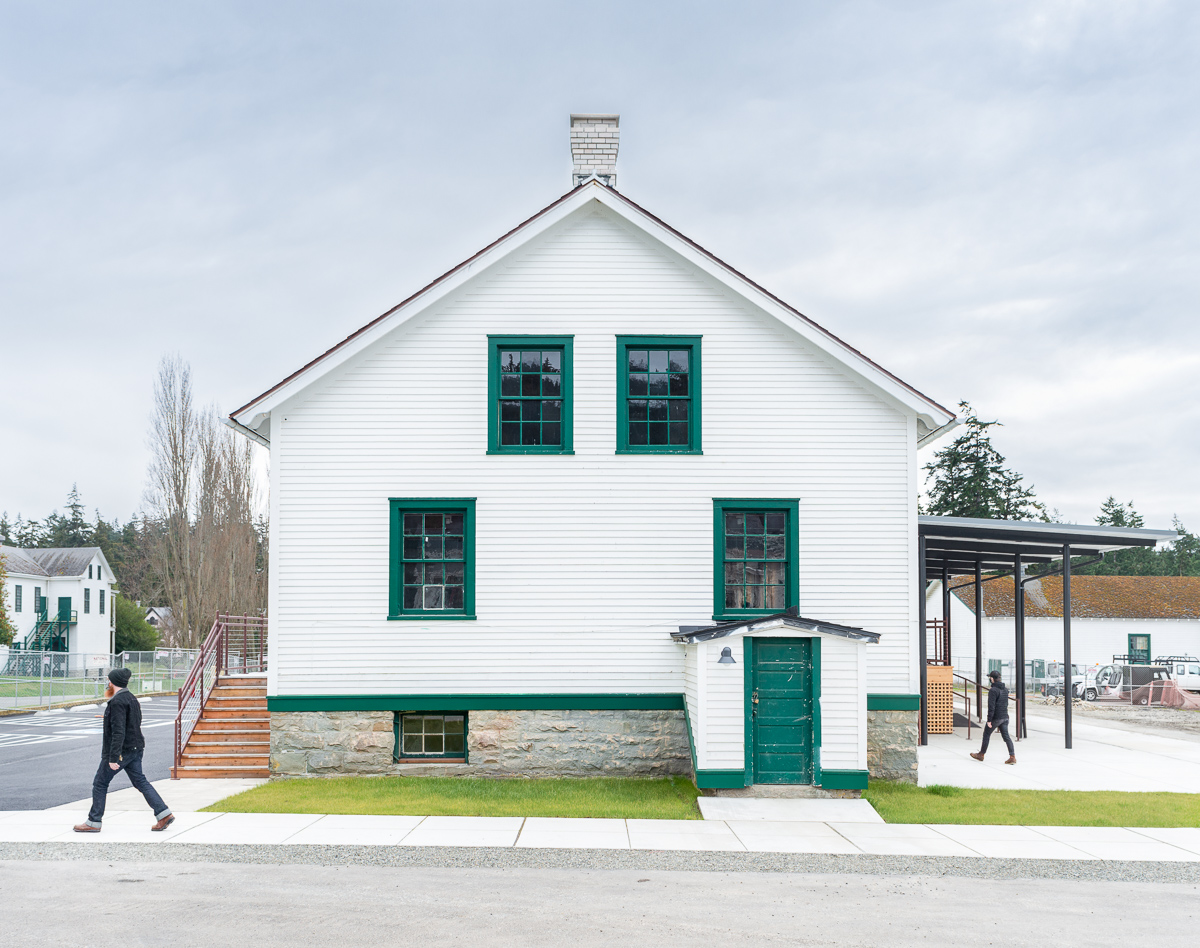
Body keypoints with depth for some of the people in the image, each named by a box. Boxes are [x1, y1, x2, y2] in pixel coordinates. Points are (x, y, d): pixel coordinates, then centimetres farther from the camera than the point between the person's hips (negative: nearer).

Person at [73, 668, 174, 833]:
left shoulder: (117, 702, -18)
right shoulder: (132, 699, 13)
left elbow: (118, 731, -24)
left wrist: (113, 758, -24)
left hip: (120, 750, -9)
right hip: (135, 749, 9)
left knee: (100, 783, 5)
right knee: (140, 781, 8)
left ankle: (94, 822, 12)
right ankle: (164, 814, -2)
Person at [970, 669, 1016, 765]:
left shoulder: (993, 690, -16)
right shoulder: (1005, 689, 10)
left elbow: (991, 706, -21)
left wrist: (989, 720, -19)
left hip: (995, 717, -7)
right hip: (1005, 717, 7)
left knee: (986, 735, 9)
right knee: (1006, 736, 4)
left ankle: (981, 754, 19)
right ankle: (1012, 757, -6)